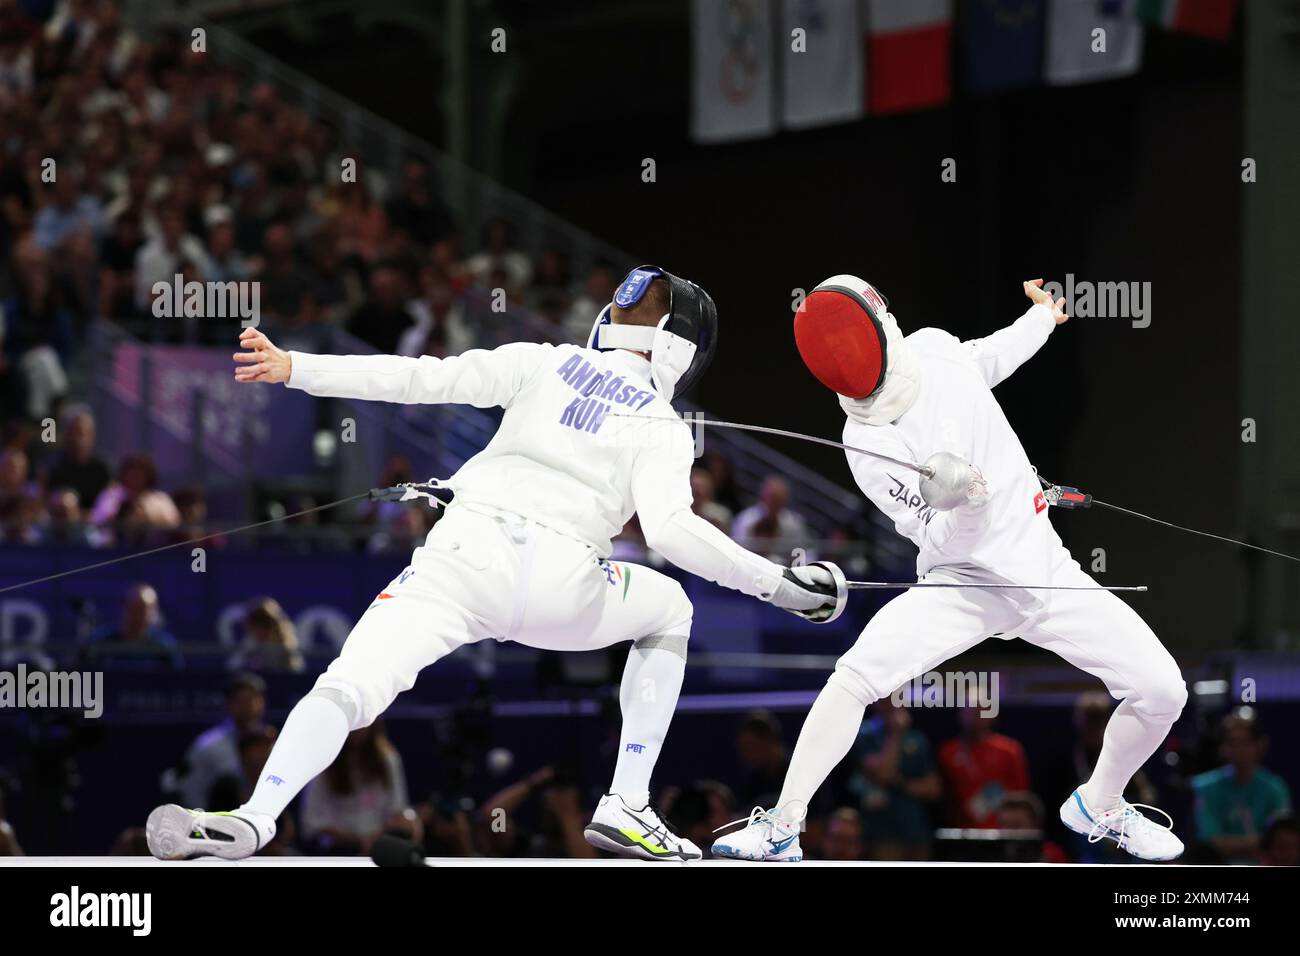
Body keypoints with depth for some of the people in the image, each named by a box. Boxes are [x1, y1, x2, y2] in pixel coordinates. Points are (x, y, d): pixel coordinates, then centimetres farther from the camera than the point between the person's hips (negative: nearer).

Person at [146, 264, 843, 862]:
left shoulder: (543, 363, 23)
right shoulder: (663, 427, 17)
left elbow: (426, 378, 12)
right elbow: (671, 530, -3)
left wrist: (296, 369, 10)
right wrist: (776, 583, 3)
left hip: (467, 549, 0)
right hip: (563, 585, 0)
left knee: (347, 690, -11)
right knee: (668, 611, 29)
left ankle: (252, 820, -40)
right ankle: (625, 808, 18)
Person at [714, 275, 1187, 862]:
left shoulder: (932, 350, -8)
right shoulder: (866, 447, -18)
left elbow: (987, 359, 18)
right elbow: (947, 542, -17)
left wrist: (1041, 318, 34)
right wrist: (961, 501, -39)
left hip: (1043, 567, 4)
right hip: (965, 585, -4)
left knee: (1162, 693, -6)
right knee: (855, 677, -28)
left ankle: (1100, 806, 24)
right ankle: (779, 830, -14)